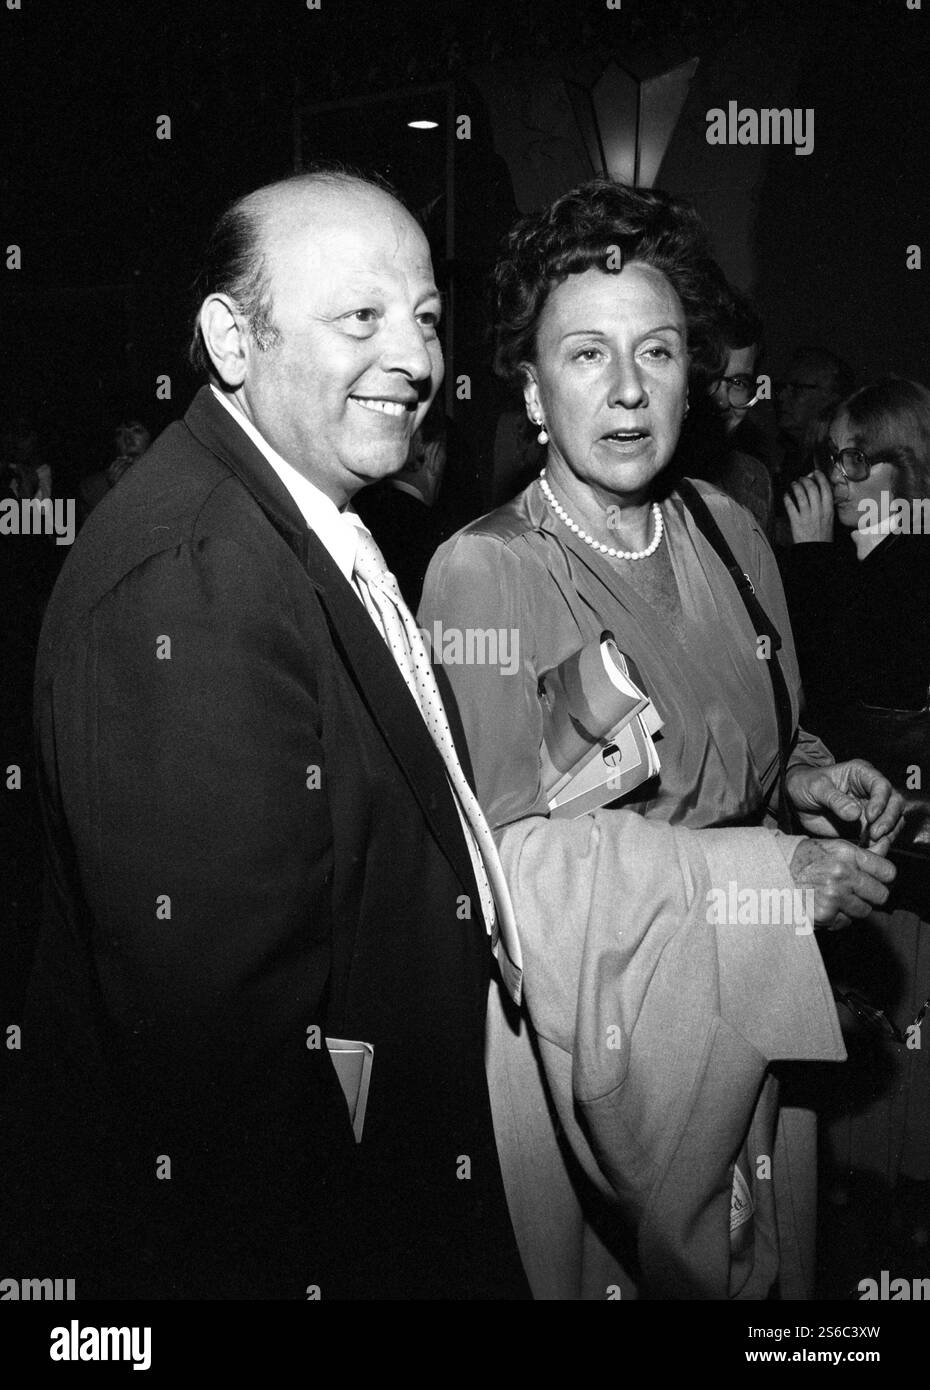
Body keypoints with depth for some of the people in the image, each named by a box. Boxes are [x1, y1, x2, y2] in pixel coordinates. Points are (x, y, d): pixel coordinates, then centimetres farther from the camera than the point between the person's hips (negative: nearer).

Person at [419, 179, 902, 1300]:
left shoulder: (727, 530, 3)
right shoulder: (482, 572, -16)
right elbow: (507, 849, -20)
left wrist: (812, 777, -6)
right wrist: (772, 871, -19)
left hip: (750, 1015, 6)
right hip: (591, 1025, -5)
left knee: (759, 1262, 20)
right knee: (608, 1263, 12)